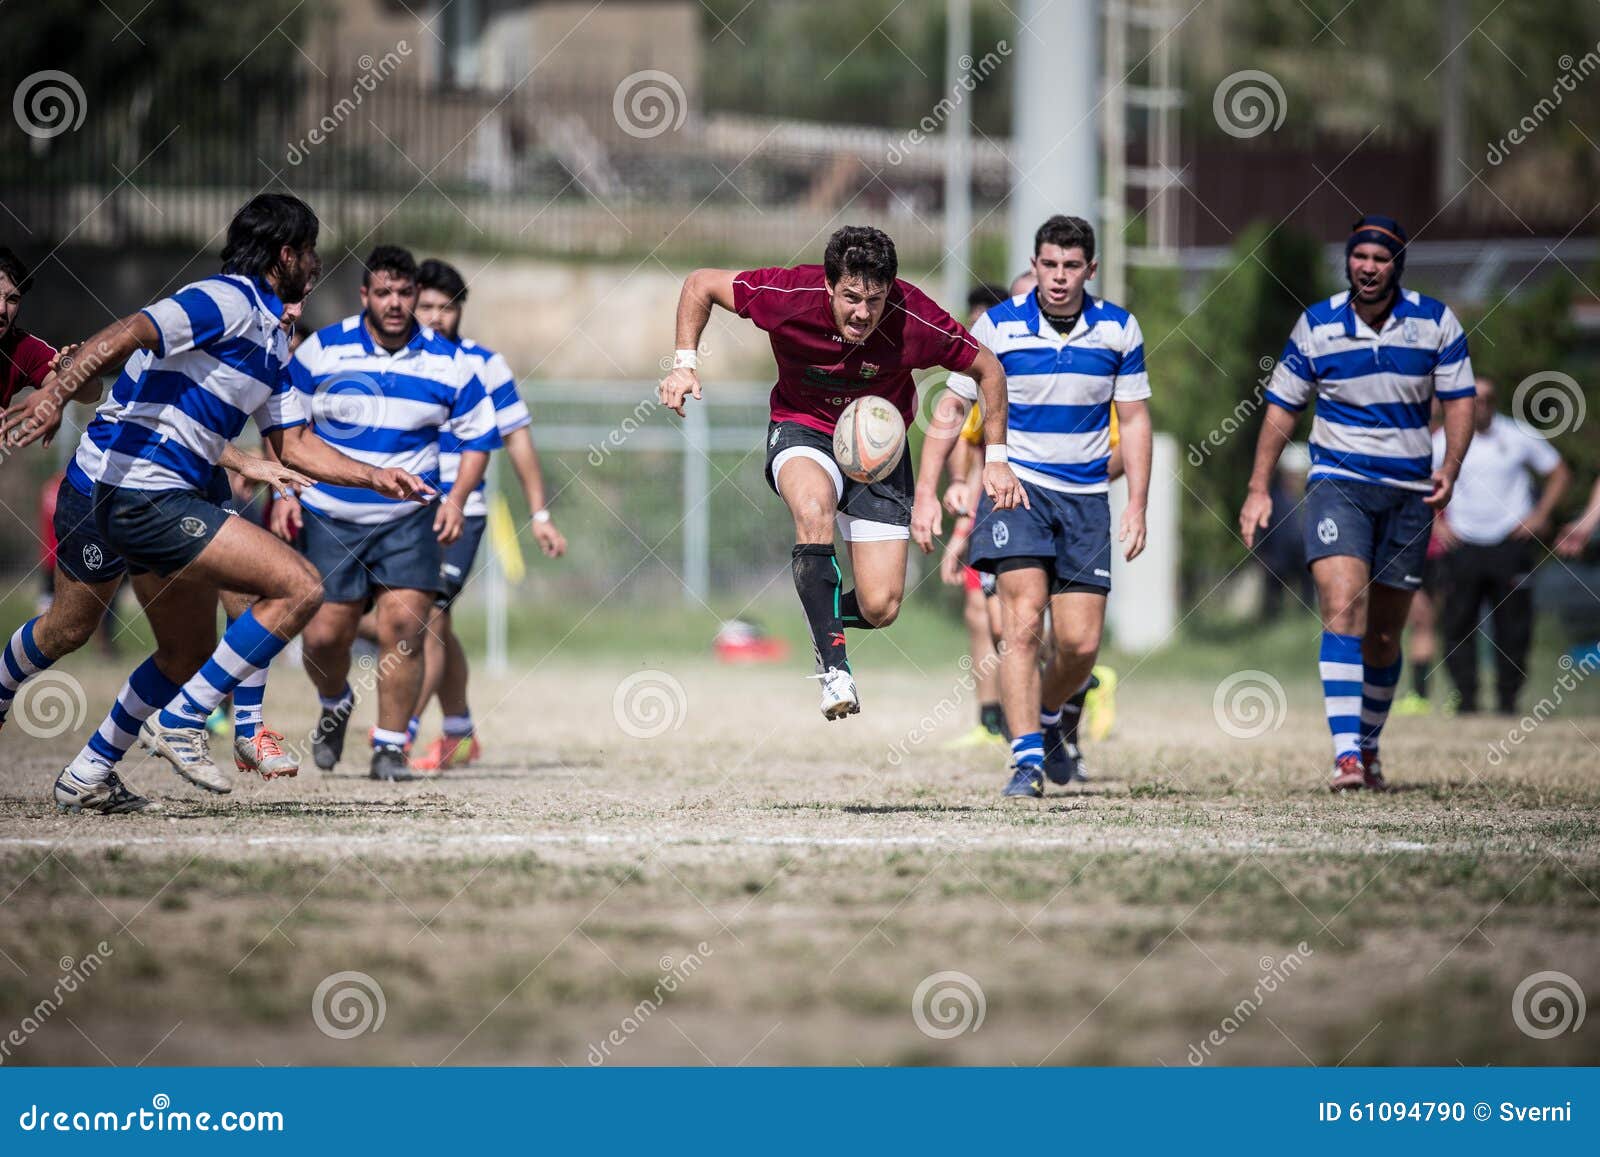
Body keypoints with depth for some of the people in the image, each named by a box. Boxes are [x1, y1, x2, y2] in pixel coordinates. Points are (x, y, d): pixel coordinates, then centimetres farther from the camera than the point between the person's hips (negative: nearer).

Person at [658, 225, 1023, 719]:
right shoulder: (787, 295, -24)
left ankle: (825, 613, 29)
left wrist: (995, 459, -6)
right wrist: (685, 363, -15)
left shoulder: (916, 322, -25)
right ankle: (833, 667, -32)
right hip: (802, 432, -1)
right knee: (814, 508, -39)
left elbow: (987, 369, -7)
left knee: (880, 609, -9)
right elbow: (701, 283, -7)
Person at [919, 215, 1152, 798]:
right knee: (1024, 623, -18)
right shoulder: (997, 327, -6)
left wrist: (1137, 505, 0)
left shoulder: (1119, 330, 0)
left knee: (1081, 641, -1)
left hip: (1085, 498, 2)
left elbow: (1133, 421, 8)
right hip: (1016, 487, -2)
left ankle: (1046, 718, 30)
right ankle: (1027, 758, -16)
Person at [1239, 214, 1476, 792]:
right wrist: (1259, 489, 1)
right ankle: (1345, 754, -29)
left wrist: (1449, 469, -15)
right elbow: (1281, 407, 7)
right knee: (1343, 605, -22)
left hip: (1409, 492, 2)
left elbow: (1459, 399, 3)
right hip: (1337, 482, -2)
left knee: (1383, 634, 8)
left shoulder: (1435, 322, 0)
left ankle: (1369, 747, 29)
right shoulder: (1316, 324, -1)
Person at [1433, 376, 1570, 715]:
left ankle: (1508, 696, 7)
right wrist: (1437, 522, 4)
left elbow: (1559, 473, 11)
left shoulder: (1518, 436, 2)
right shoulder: (1445, 441, 3)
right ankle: (1466, 695, 0)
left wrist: (1539, 516, 2)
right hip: (1463, 544, 0)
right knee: (1458, 623, -6)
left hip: (1511, 544, 0)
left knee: (1513, 624, -2)